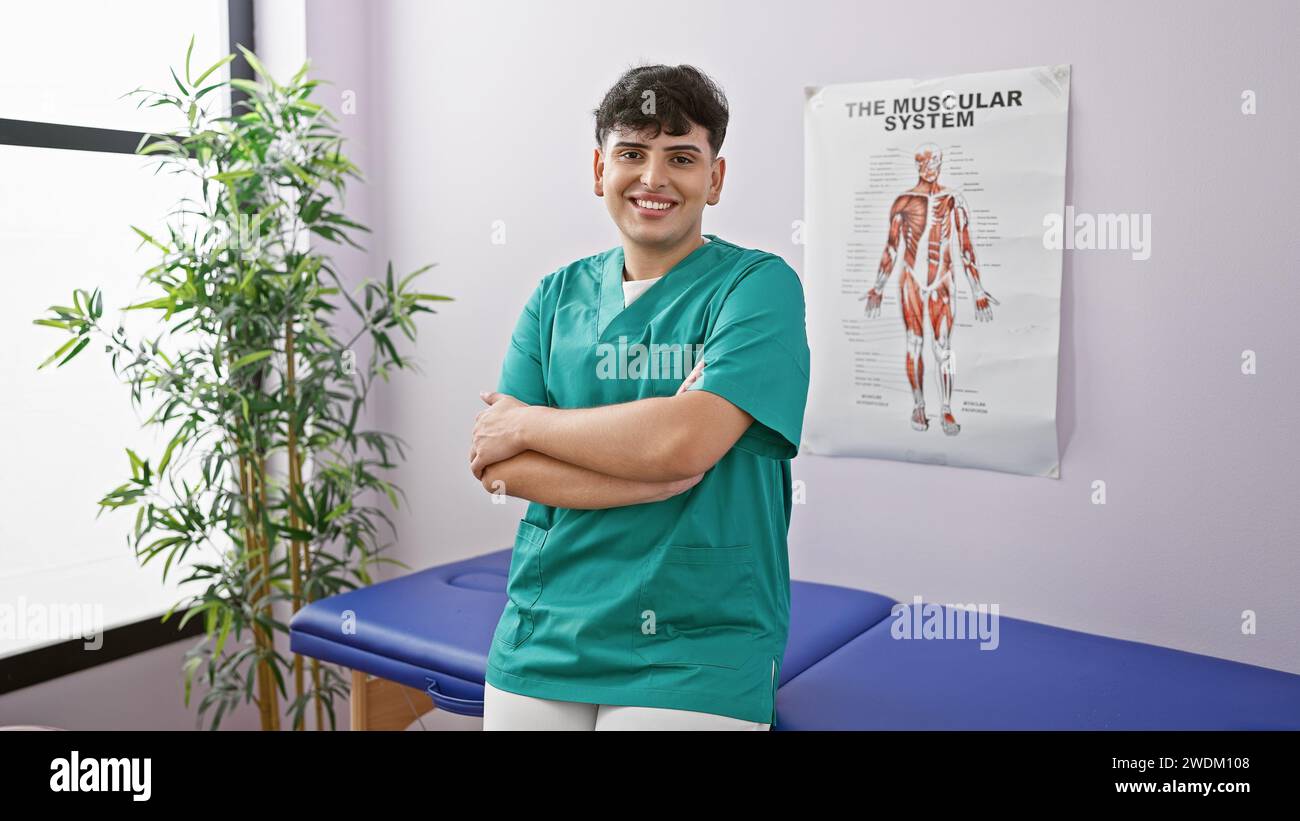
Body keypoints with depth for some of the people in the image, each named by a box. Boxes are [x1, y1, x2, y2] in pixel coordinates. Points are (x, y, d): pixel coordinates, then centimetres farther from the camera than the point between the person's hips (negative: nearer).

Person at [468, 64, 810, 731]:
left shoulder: (759, 285, -7)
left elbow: (684, 442, -22)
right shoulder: (559, 295, 7)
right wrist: (661, 474, -16)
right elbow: (496, 466, -3)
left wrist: (528, 423, -8)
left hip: (693, 657, -4)